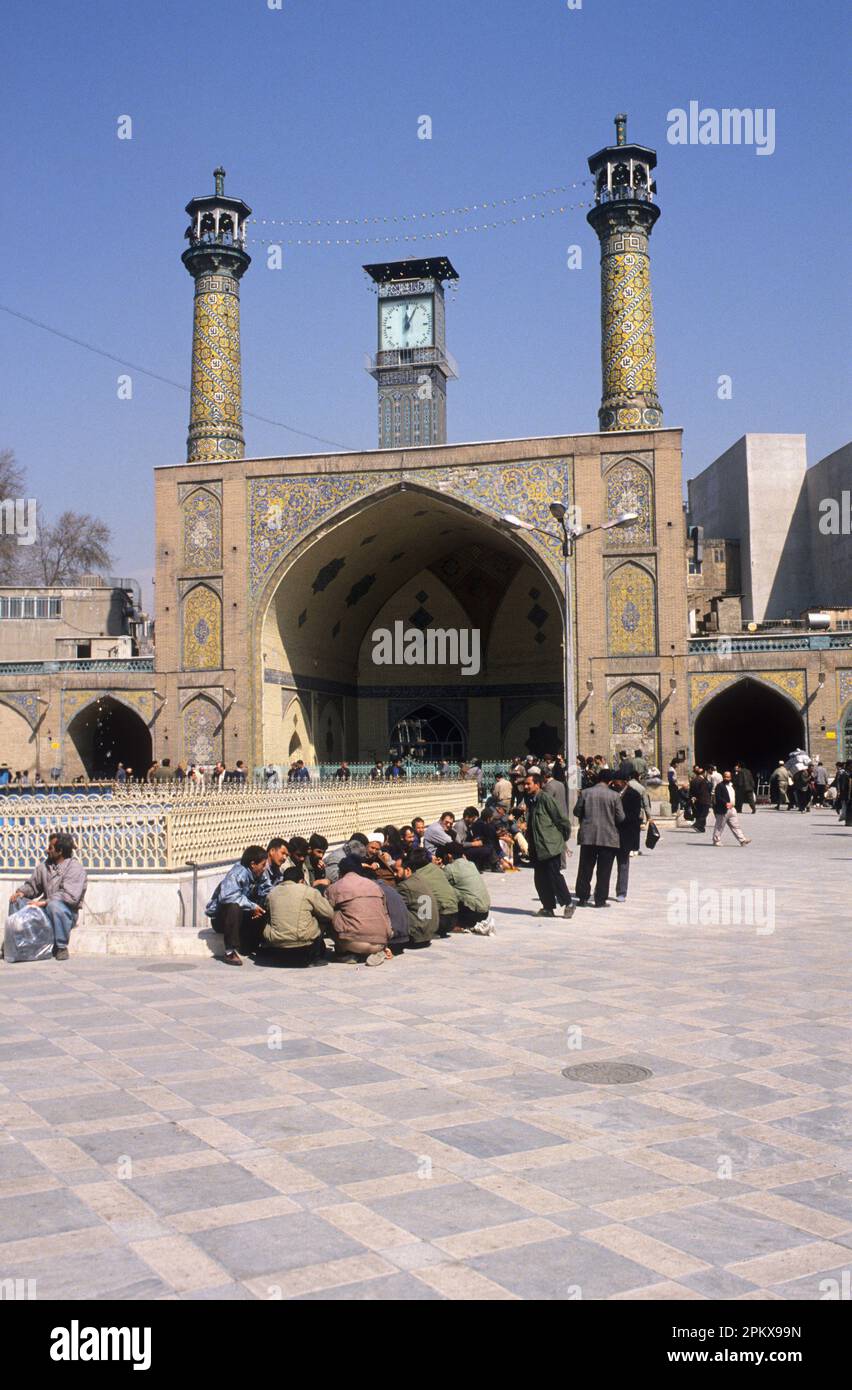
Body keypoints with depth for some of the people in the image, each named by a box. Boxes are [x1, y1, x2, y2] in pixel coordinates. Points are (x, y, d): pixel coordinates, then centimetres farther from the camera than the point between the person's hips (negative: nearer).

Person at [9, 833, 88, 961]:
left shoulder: (75, 868, -15)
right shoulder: (45, 866, 8)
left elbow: (69, 896, -27)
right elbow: (32, 884, 17)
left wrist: (44, 902, -31)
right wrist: (21, 892, -6)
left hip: (66, 914, -7)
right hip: (46, 910, 7)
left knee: (55, 905, -39)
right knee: (16, 901, -5)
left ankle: (61, 948, -23)